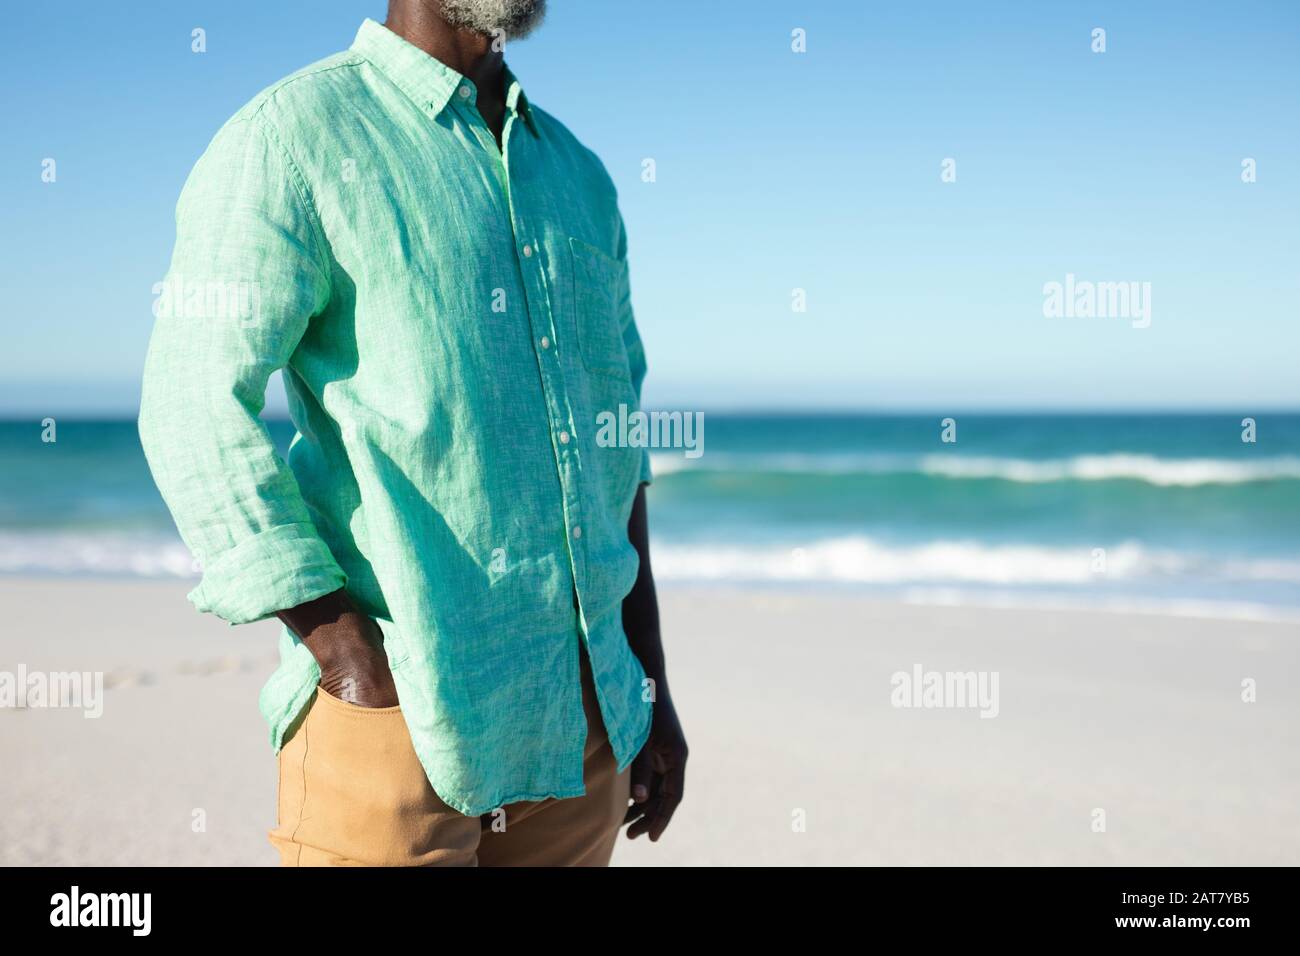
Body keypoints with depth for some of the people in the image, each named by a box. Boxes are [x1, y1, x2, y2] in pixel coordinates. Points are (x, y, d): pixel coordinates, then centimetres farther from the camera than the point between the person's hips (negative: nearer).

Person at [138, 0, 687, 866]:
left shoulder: (579, 176, 14)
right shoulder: (291, 135, -5)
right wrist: (356, 666, -17)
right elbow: (202, 411, -13)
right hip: (397, 705, -5)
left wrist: (650, 682, 13)